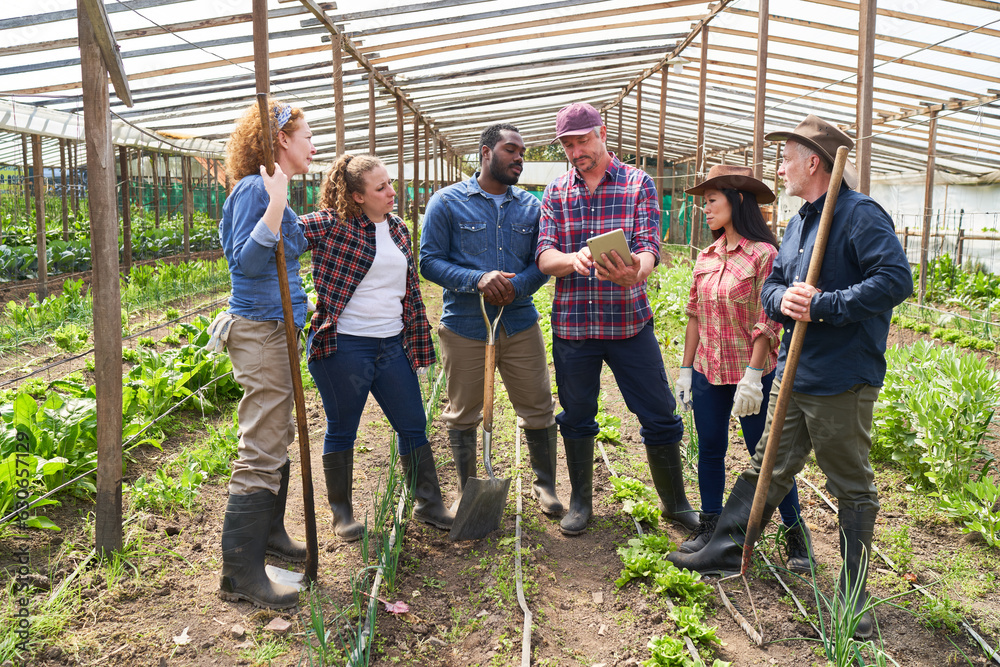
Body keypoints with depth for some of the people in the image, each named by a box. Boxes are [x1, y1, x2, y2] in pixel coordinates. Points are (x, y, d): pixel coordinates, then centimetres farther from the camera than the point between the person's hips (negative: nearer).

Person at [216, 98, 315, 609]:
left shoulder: (270, 190, 16)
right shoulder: (254, 189, -13)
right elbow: (248, 262, -23)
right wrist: (275, 205, -28)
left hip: (275, 328, 10)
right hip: (259, 331, -10)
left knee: (277, 438, 19)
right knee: (261, 449, -8)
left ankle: (269, 531, 34)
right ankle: (241, 572, -1)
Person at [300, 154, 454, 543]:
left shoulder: (398, 229, 11)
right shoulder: (331, 225, -8)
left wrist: (419, 345, 16)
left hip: (392, 345, 6)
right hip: (343, 347, -5)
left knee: (413, 424, 10)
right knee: (342, 430, 8)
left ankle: (428, 503, 25)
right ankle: (341, 511, 26)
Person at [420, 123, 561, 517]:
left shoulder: (531, 207, 10)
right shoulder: (448, 202, -2)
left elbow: (541, 262, 8)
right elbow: (430, 261, -6)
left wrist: (517, 285, -14)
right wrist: (478, 280, -20)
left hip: (520, 324, 3)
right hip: (465, 327, -2)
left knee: (539, 410, 6)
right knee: (463, 415, 9)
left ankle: (545, 485, 28)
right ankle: (466, 492, 28)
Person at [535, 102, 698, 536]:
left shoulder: (638, 184, 1)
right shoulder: (556, 193, 6)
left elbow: (649, 246, -12)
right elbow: (544, 256, -4)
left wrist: (634, 272, -36)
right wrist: (573, 259, -27)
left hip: (629, 321, -1)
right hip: (571, 323, 2)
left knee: (659, 416, 3)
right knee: (576, 417, 13)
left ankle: (675, 502, 24)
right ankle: (580, 500, 31)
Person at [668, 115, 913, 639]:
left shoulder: (861, 215, -12)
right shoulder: (800, 220, 15)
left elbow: (895, 280, -22)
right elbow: (771, 284, 16)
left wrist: (823, 306, -22)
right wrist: (783, 299, -8)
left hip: (842, 380, -8)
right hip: (794, 373, 8)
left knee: (852, 487, 6)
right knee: (768, 468, 16)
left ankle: (853, 596, 20)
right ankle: (725, 550, 27)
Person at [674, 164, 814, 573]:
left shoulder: (763, 254, -11)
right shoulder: (707, 257, 8)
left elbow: (767, 324, -14)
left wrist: (752, 377, -18)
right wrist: (686, 370, 10)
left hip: (750, 372, -6)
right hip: (708, 371, 6)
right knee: (710, 451, 12)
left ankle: (795, 532, 20)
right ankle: (710, 527, 27)